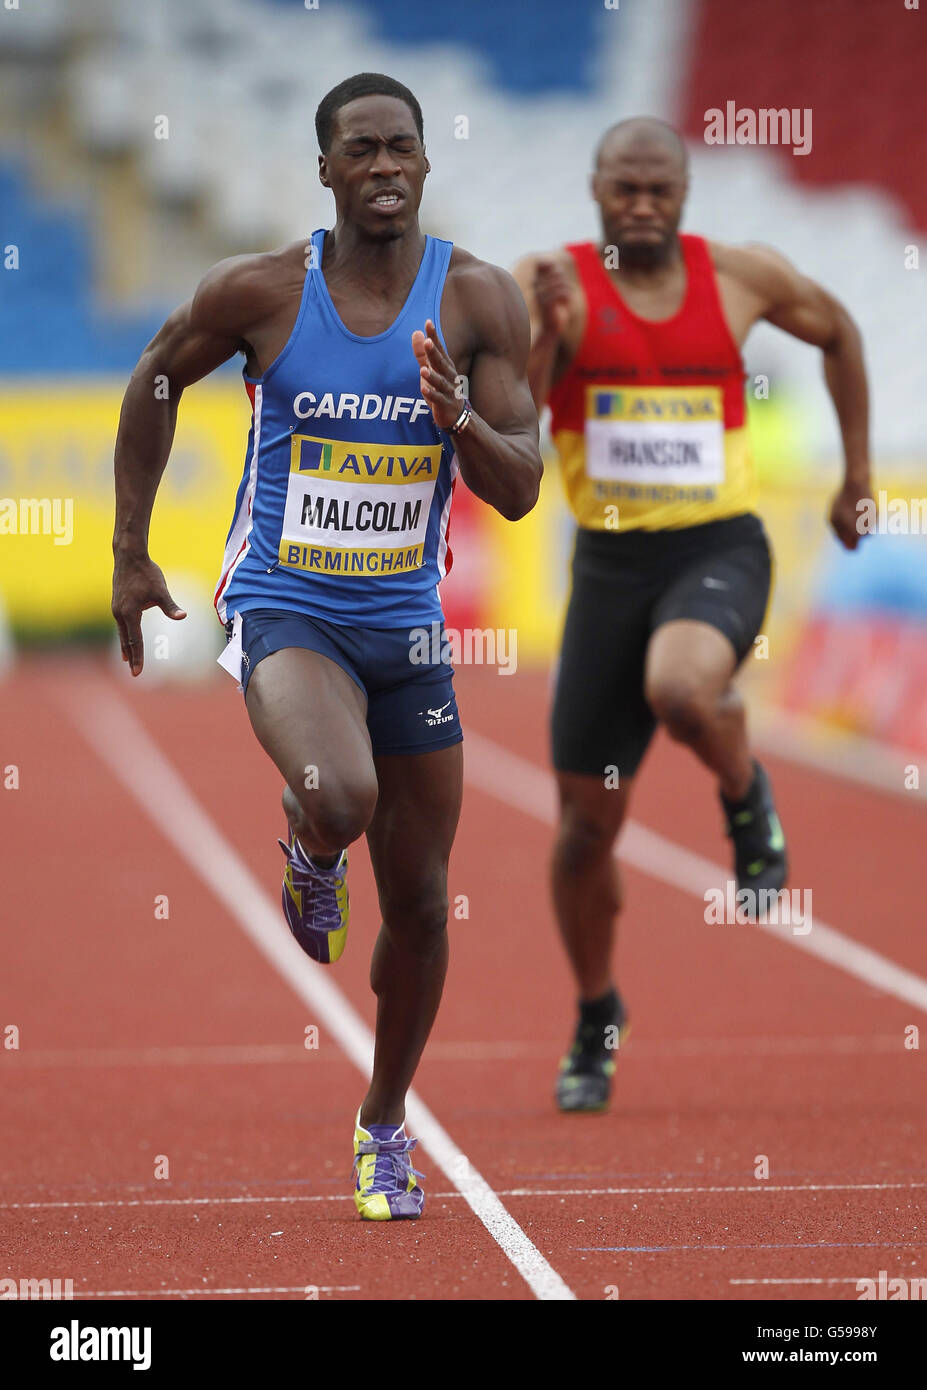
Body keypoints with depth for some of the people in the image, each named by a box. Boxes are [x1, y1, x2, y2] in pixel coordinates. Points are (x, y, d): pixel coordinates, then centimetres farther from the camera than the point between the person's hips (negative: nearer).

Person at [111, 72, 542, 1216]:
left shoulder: (477, 299, -6)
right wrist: (130, 553, 9)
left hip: (406, 621, 3)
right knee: (339, 798, -33)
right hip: (284, 607, -3)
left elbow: (520, 491, -5)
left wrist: (460, 419, -26)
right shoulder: (260, 292, -9)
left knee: (419, 901, 8)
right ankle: (309, 855, 7)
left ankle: (385, 1121, 30)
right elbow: (154, 382, 9)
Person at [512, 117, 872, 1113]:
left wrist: (857, 471, 19)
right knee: (587, 818, 5)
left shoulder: (742, 277, -1)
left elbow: (836, 329, 19)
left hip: (720, 550, -1)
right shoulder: (555, 283, -6)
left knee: (680, 690, -36)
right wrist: (545, 332, -35)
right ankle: (596, 1019, 29)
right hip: (611, 560, 1)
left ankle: (748, 800, -1)